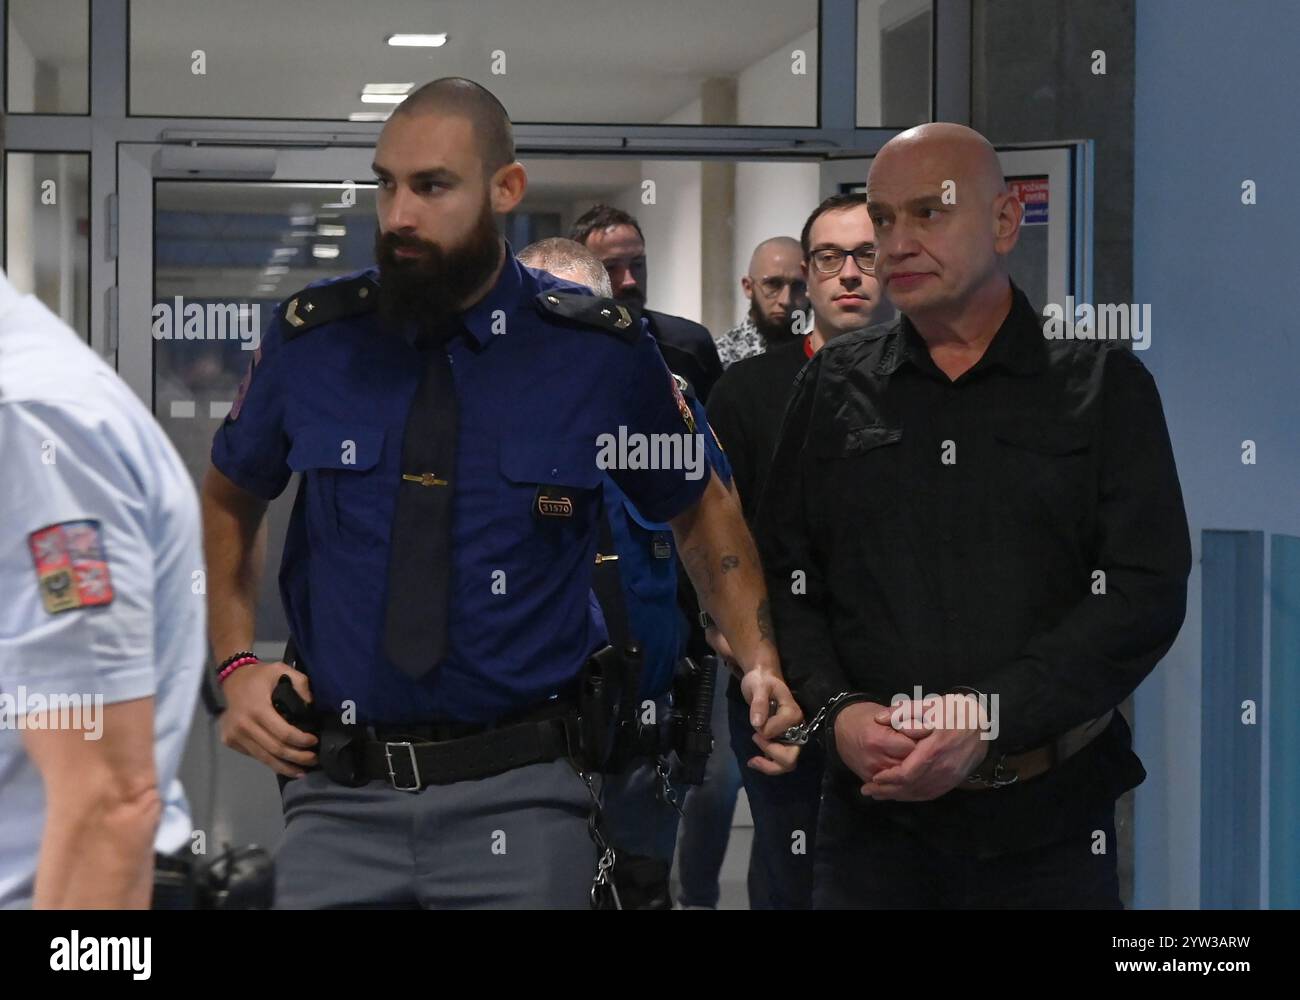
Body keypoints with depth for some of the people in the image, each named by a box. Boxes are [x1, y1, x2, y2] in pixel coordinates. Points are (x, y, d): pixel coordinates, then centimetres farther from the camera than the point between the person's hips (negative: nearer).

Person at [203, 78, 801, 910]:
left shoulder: (599, 350, -3)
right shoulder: (313, 338, 0)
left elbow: (701, 512, 11)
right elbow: (230, 500, 17)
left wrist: (760, 661, -3)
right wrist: (238, 665, 5)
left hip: (522, 803, -1)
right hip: (339, 794, 1)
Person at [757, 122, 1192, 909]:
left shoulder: (1105, 387, 2)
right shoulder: (834, 386, 10)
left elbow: (1146, 593, -6)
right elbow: (785, 579, 7)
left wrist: (989, 719, -17)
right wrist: (834, 710, -12)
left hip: (1049, 820, -2)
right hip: (874, 811, 2)